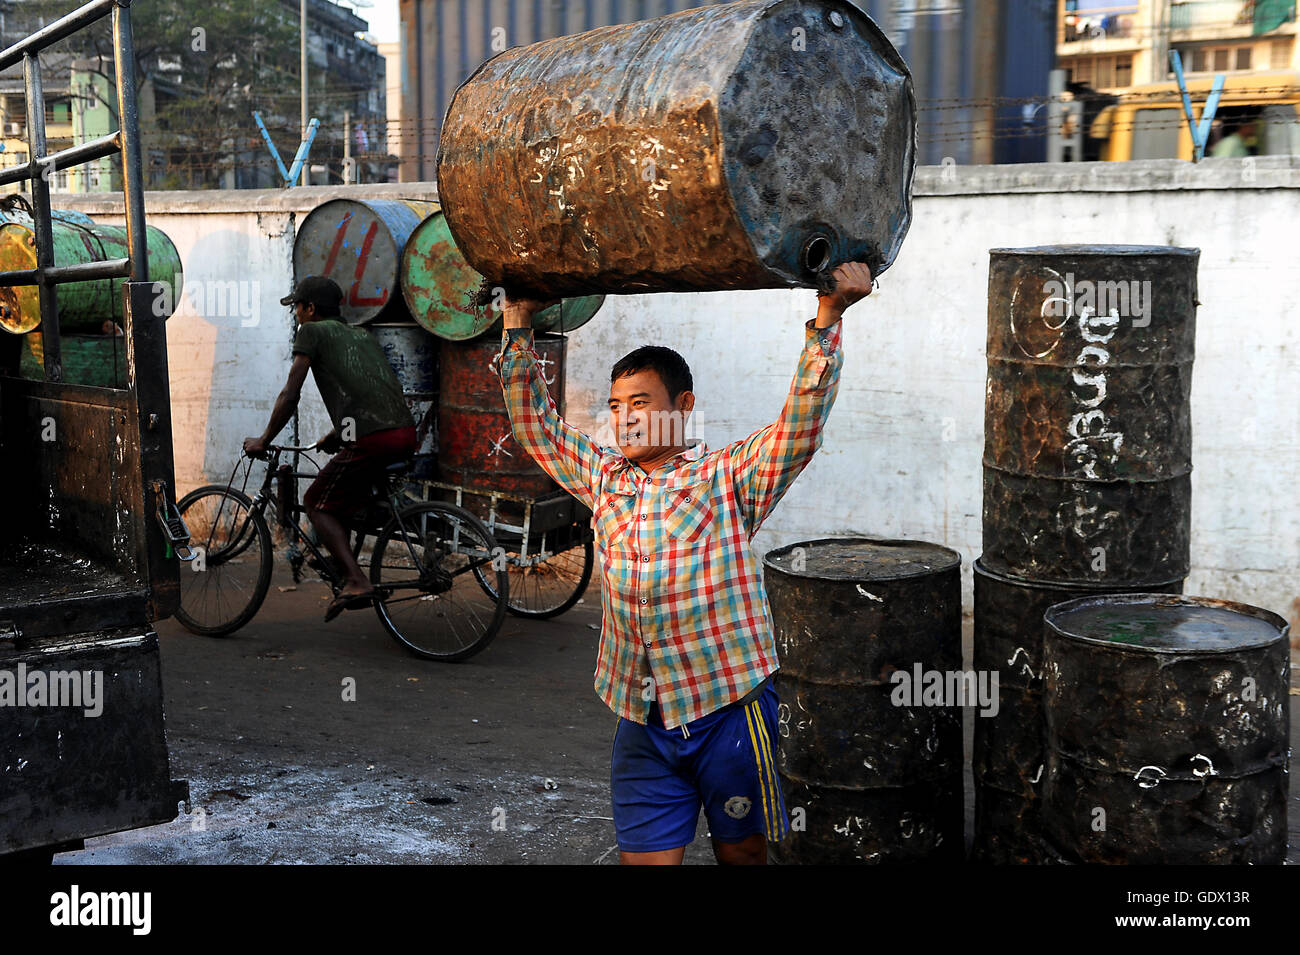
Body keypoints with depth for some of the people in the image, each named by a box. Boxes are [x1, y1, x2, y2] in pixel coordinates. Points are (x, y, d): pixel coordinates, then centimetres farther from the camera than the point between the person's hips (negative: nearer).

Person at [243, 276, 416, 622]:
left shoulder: (312, 332, 8)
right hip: (406, 432, 8)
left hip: (371, 438, -8)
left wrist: (263, 441, 15)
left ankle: (356, 582, -6)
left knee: (317, 504, 7)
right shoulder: (362, 334, 29)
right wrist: (335, 436, 43)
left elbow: (290, 395, 5)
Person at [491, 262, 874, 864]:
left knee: (742, 852, 13)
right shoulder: (603, 478, 9)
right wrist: (518, 324, 12)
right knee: (645, 857, 4)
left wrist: (828, 316, -22)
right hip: (641, 723, 3)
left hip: (727, 709, -3)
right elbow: (533, 421, 15)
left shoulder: (728, 477, -4)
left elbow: (803, 417, -15)